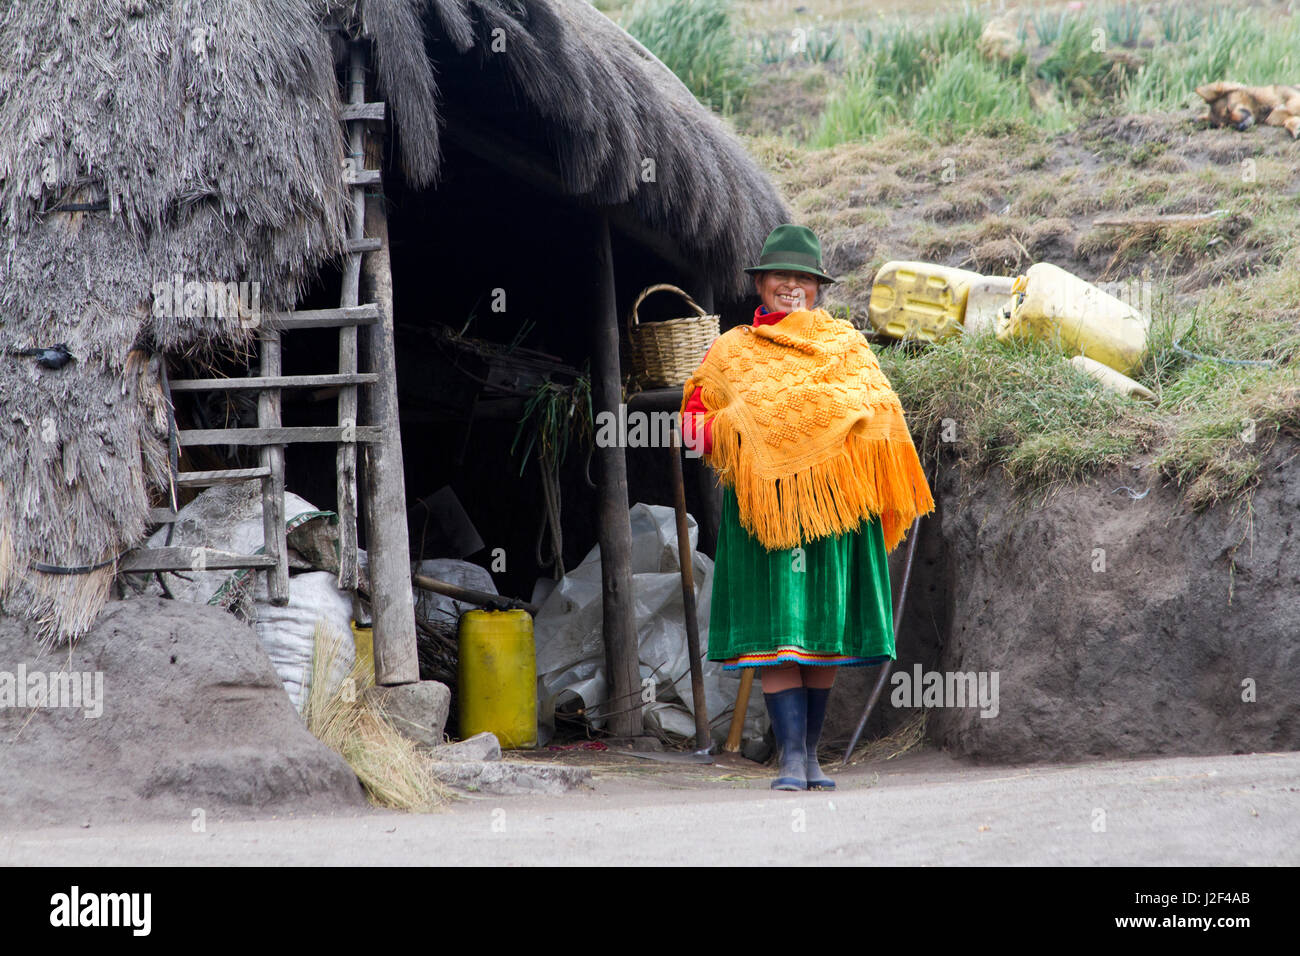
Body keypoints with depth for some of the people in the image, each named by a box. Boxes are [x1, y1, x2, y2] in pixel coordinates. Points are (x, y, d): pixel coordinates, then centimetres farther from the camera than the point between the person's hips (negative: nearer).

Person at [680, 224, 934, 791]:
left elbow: (881, 417, 9)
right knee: (775, 631, -10)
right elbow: (694, 418, 13)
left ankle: (812, 754, 12)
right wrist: (728, 433, -8)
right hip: (762, 504, -1)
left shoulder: (847, 345, 14)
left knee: (824, 631, 3)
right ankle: (791, 758, -12)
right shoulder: (731, 351, 13)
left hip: (833, 505, 1)